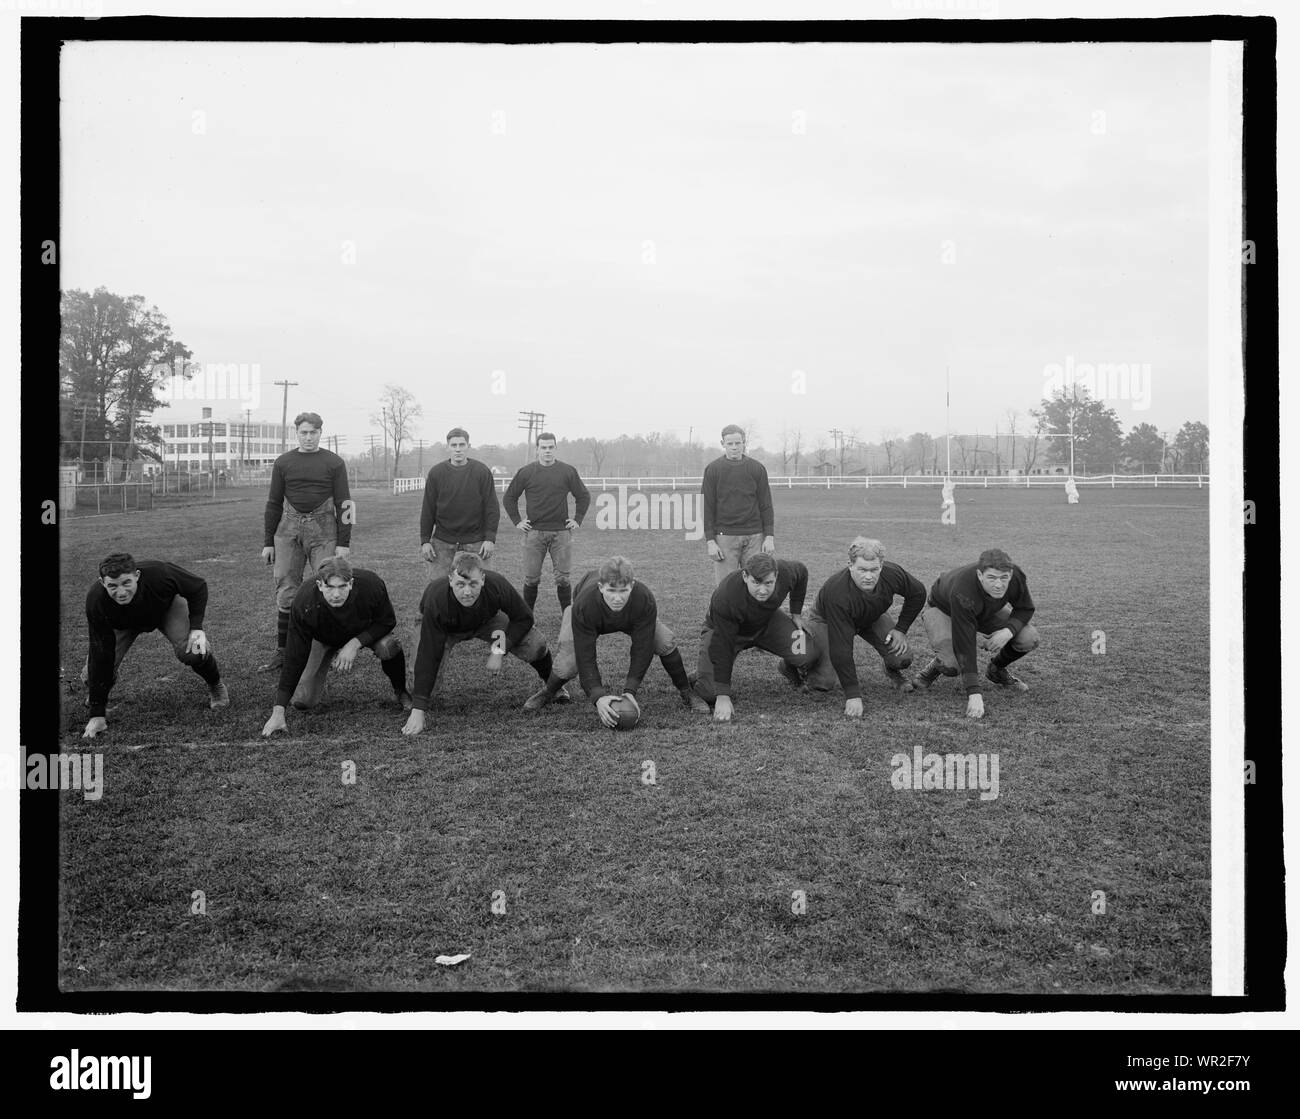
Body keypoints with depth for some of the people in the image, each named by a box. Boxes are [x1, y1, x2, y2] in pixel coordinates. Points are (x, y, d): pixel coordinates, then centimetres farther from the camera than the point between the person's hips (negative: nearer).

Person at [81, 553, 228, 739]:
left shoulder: (160, 573, -41)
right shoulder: (95, 602, -38)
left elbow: (198, 586, -19)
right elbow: (101, 655, -33)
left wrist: (196, 627, -31)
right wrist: (97, 714, -34)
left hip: (168, 606, -1)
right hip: (122, 623, 1)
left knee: (194, 650, -26)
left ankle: (215, 686, 8)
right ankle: (95, 702, 21)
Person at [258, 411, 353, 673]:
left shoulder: (334, 463, 4)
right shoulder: (283, 463, 10)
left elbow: (343, 504, 1)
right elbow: (274, 504, 13)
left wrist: (344, 543, -6)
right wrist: (267, 543, 8)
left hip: (323, 533, -2)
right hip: (289, 530, 2)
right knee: (286, 592, 1)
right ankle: (282, 652, 7)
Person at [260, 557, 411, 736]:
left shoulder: (371, 585, -38)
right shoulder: (303, 604, -37)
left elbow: (387, 621, -19)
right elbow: (294, 657, -31)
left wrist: (355, 643, -36)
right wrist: (278, 712, -34)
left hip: (366, 632, 0)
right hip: (324, 640, 0)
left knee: (388, 646, -35)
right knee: (302, 702, -11)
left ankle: (401, 692, -4)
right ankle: (322, 673, 24)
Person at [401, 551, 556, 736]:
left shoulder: (497, 585, -38)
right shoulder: (436, 599, -42)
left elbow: (524, 619, -19)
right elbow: (428, 655, -40)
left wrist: (500, 650, -31)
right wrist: (418, 710, -44)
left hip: (487, 621, 2)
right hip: (448, 629, -2)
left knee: (535, 643, -14)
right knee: (426, 660, -30)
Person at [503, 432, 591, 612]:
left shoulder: (568, 472, 5)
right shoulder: (526, 472, 4)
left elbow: (583, 496, 16)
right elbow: (509, 498, 13)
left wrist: (577, 520, 8)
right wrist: (517, 521, 6)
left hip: (561, 532, 0)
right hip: (534, 533, 0)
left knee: (563, 578, 1)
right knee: (531, 578, 1)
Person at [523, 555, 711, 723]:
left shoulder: (645, 600, -41)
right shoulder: (583, 606, -44)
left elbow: (642, 648, -33)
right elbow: (585, 656, -39)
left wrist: (630, 691, -39)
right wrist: (598, 696, -50)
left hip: (631, 617, 1)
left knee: (666, 642, -19)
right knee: (568, 662, -22)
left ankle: (686, 693, 6)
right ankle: (548, 693, 14)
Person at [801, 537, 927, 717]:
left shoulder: (892, 574, -30)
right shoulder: (837, 593, -43)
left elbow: (918, 593, -5)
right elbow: (841, 648, -42)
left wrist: (901, 629, -11)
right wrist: (853, 695, -43)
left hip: (872, 617, 4)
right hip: (827, 621, -4)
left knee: (902, 656, -18)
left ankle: (892, 672, 20)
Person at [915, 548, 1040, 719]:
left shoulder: (1017, 577, -30)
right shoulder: (963, 592, -44)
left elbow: (1025, 609, -8)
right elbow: (965, 644, -43)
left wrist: (1009, 630, -31)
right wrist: (974, 693, -46)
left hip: (987, 611, 5)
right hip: (943, 609, -5)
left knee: (1029, 638, -17)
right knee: (953, 664, -31)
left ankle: (997, 669, 12)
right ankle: (937, 665, 7)